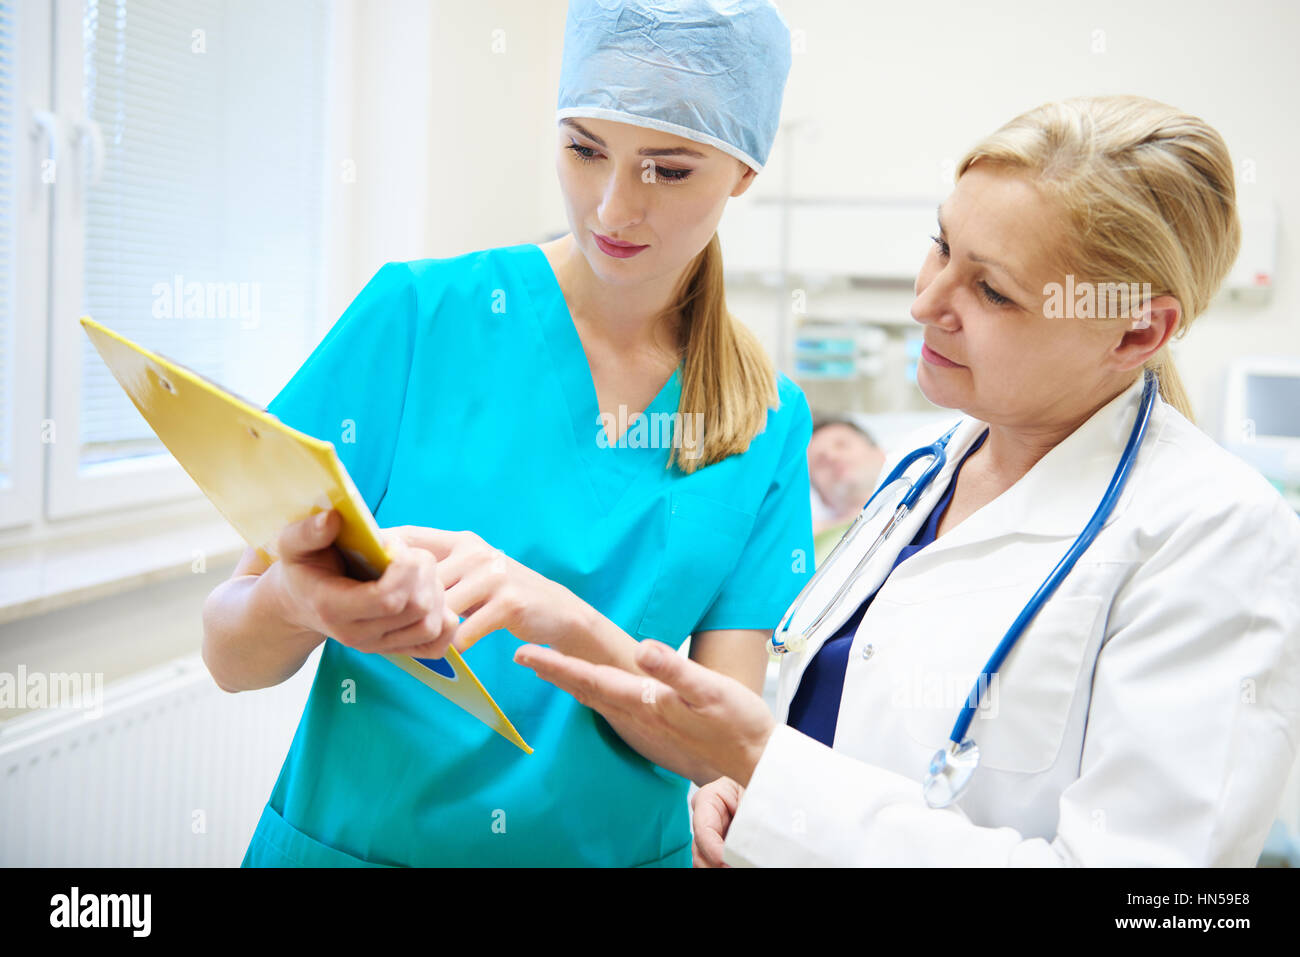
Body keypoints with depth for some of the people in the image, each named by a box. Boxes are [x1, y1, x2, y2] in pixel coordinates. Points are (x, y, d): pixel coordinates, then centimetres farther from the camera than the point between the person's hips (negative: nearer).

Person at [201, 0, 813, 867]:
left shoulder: (767, 423, -5)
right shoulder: (419, 313, -11)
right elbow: (231, 655, -11)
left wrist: (561, 618, -28)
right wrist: (295, 604, -33)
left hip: (608, 846, 2)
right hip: (351, 837, -1)